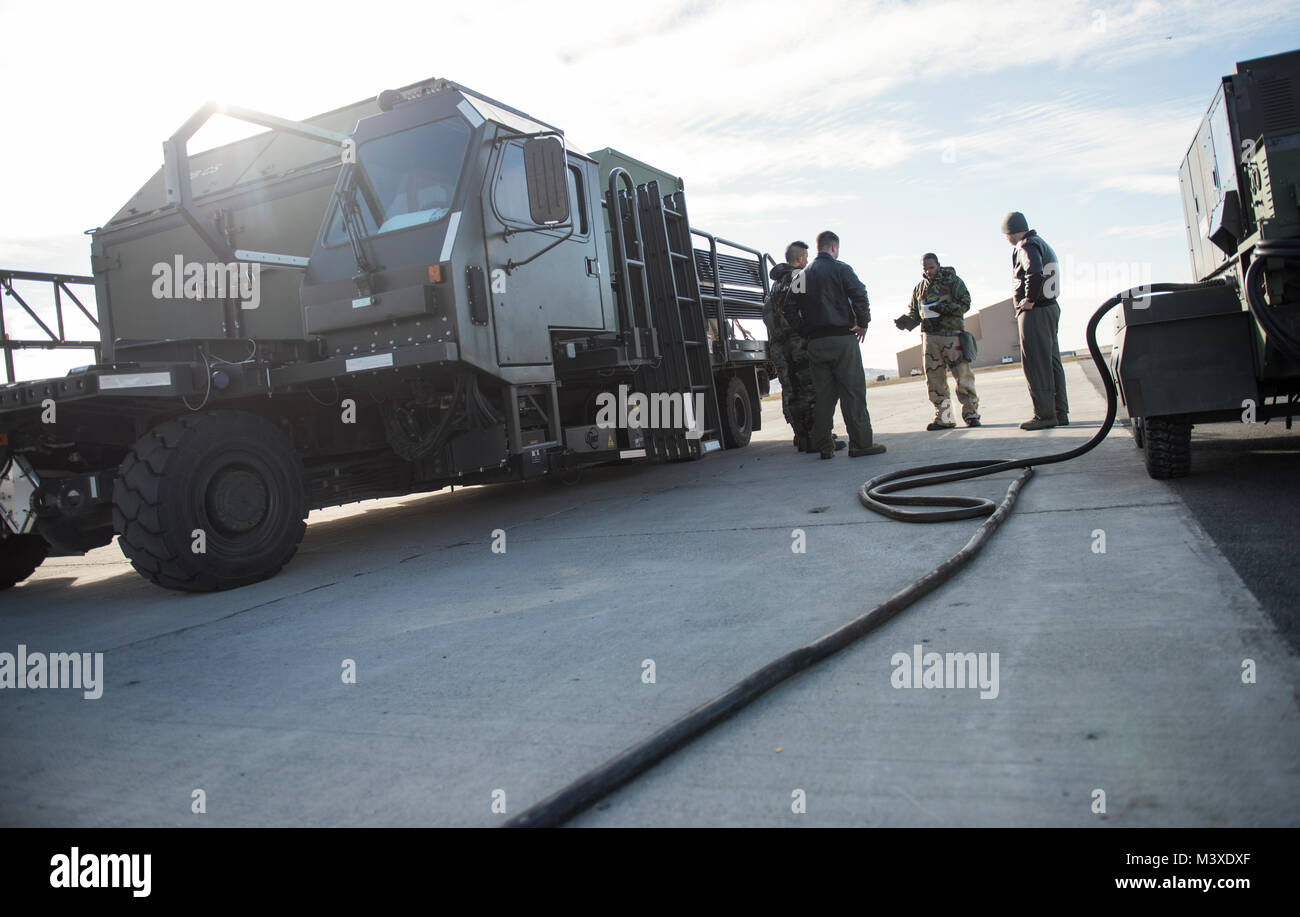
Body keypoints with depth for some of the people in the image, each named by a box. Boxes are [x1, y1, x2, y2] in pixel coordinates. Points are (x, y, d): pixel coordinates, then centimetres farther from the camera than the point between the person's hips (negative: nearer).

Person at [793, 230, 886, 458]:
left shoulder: (804, 274, 15)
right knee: (853, 390, -3)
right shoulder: (839, 269, -3)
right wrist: (863, 323, 0)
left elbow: (798, 308, 13)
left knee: (822, 394, 7)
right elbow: (859, 294, -13)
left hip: (815, 342, 6)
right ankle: (860, 443, -5)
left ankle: (824, 446, 7)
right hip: (841, 338, -6)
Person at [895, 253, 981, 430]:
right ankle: (943, 417, 8)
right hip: (930, 337, 4)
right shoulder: (919, 288, 18)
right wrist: (906, 320, -3)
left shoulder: (953, 281, 6)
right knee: (935, 379, 2)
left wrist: (947, 308, -19)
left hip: (952, 334, -4)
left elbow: (965, 303, -2)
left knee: (963, 375, -7)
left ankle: (971, 413, 3)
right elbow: (914, 312, 19)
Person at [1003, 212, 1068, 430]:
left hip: (1034, 313, -10)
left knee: (1036, 365, -7)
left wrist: (1030, 300, -20)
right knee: (1052, 362, 12)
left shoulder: (1027, 246, -12)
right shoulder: (1042, 244, 20)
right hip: (1051, 308, 10)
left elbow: (1034, 273, -30)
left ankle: (1045, 414, -6)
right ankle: (1060, 413, 17)